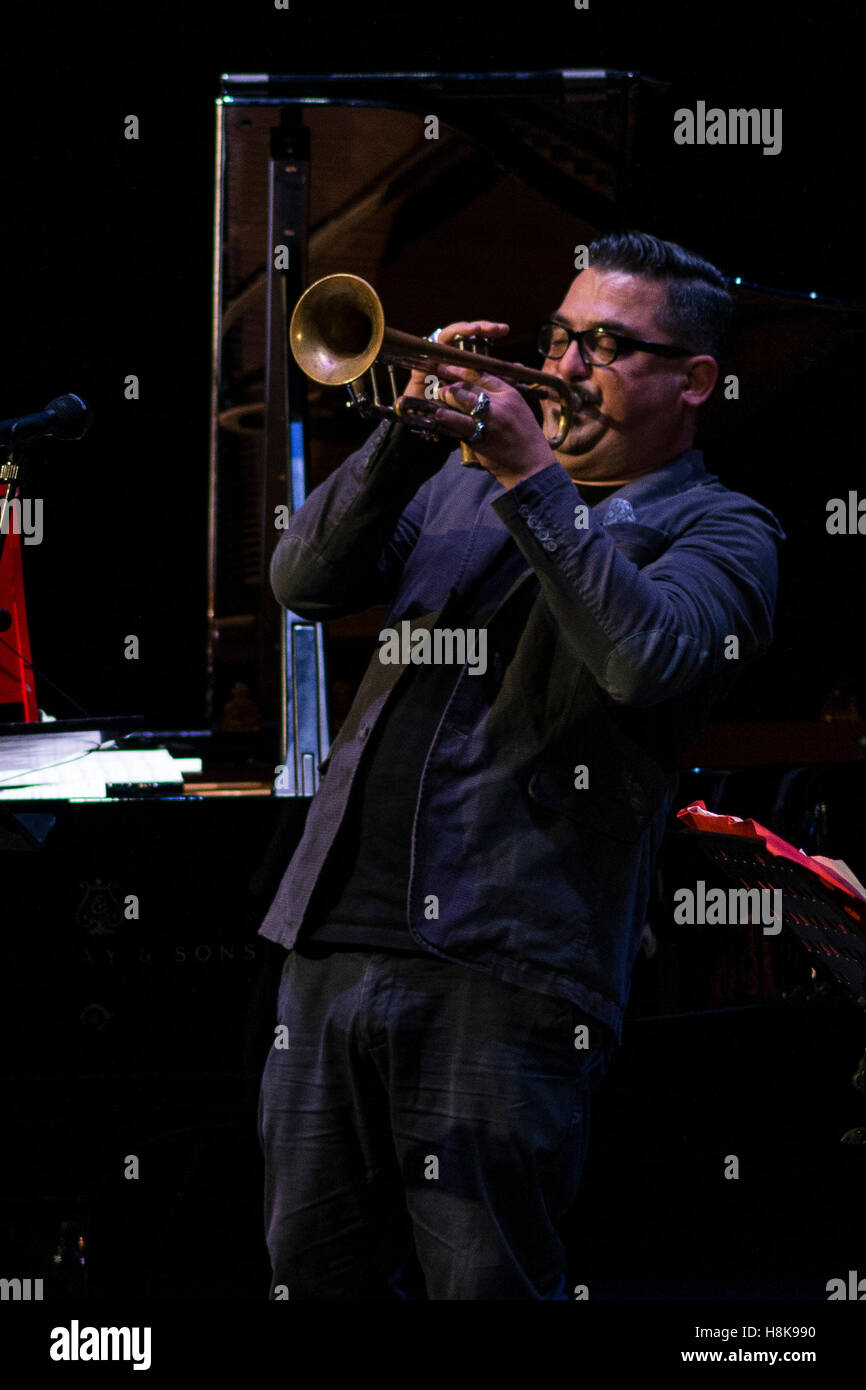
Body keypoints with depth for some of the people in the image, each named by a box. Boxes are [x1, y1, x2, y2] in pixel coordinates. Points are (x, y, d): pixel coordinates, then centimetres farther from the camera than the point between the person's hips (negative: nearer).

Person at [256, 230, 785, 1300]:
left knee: (484, 1284, -5)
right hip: (335, 936, 6)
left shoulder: (717, 531, 5)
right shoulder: (464, 477, 21)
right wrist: (411, 434, -4)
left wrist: (531, 477, -15)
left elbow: (647, 657, -16)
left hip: (501, 968, -5)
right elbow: (305, 582, 9)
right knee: (315, 1273, 9)